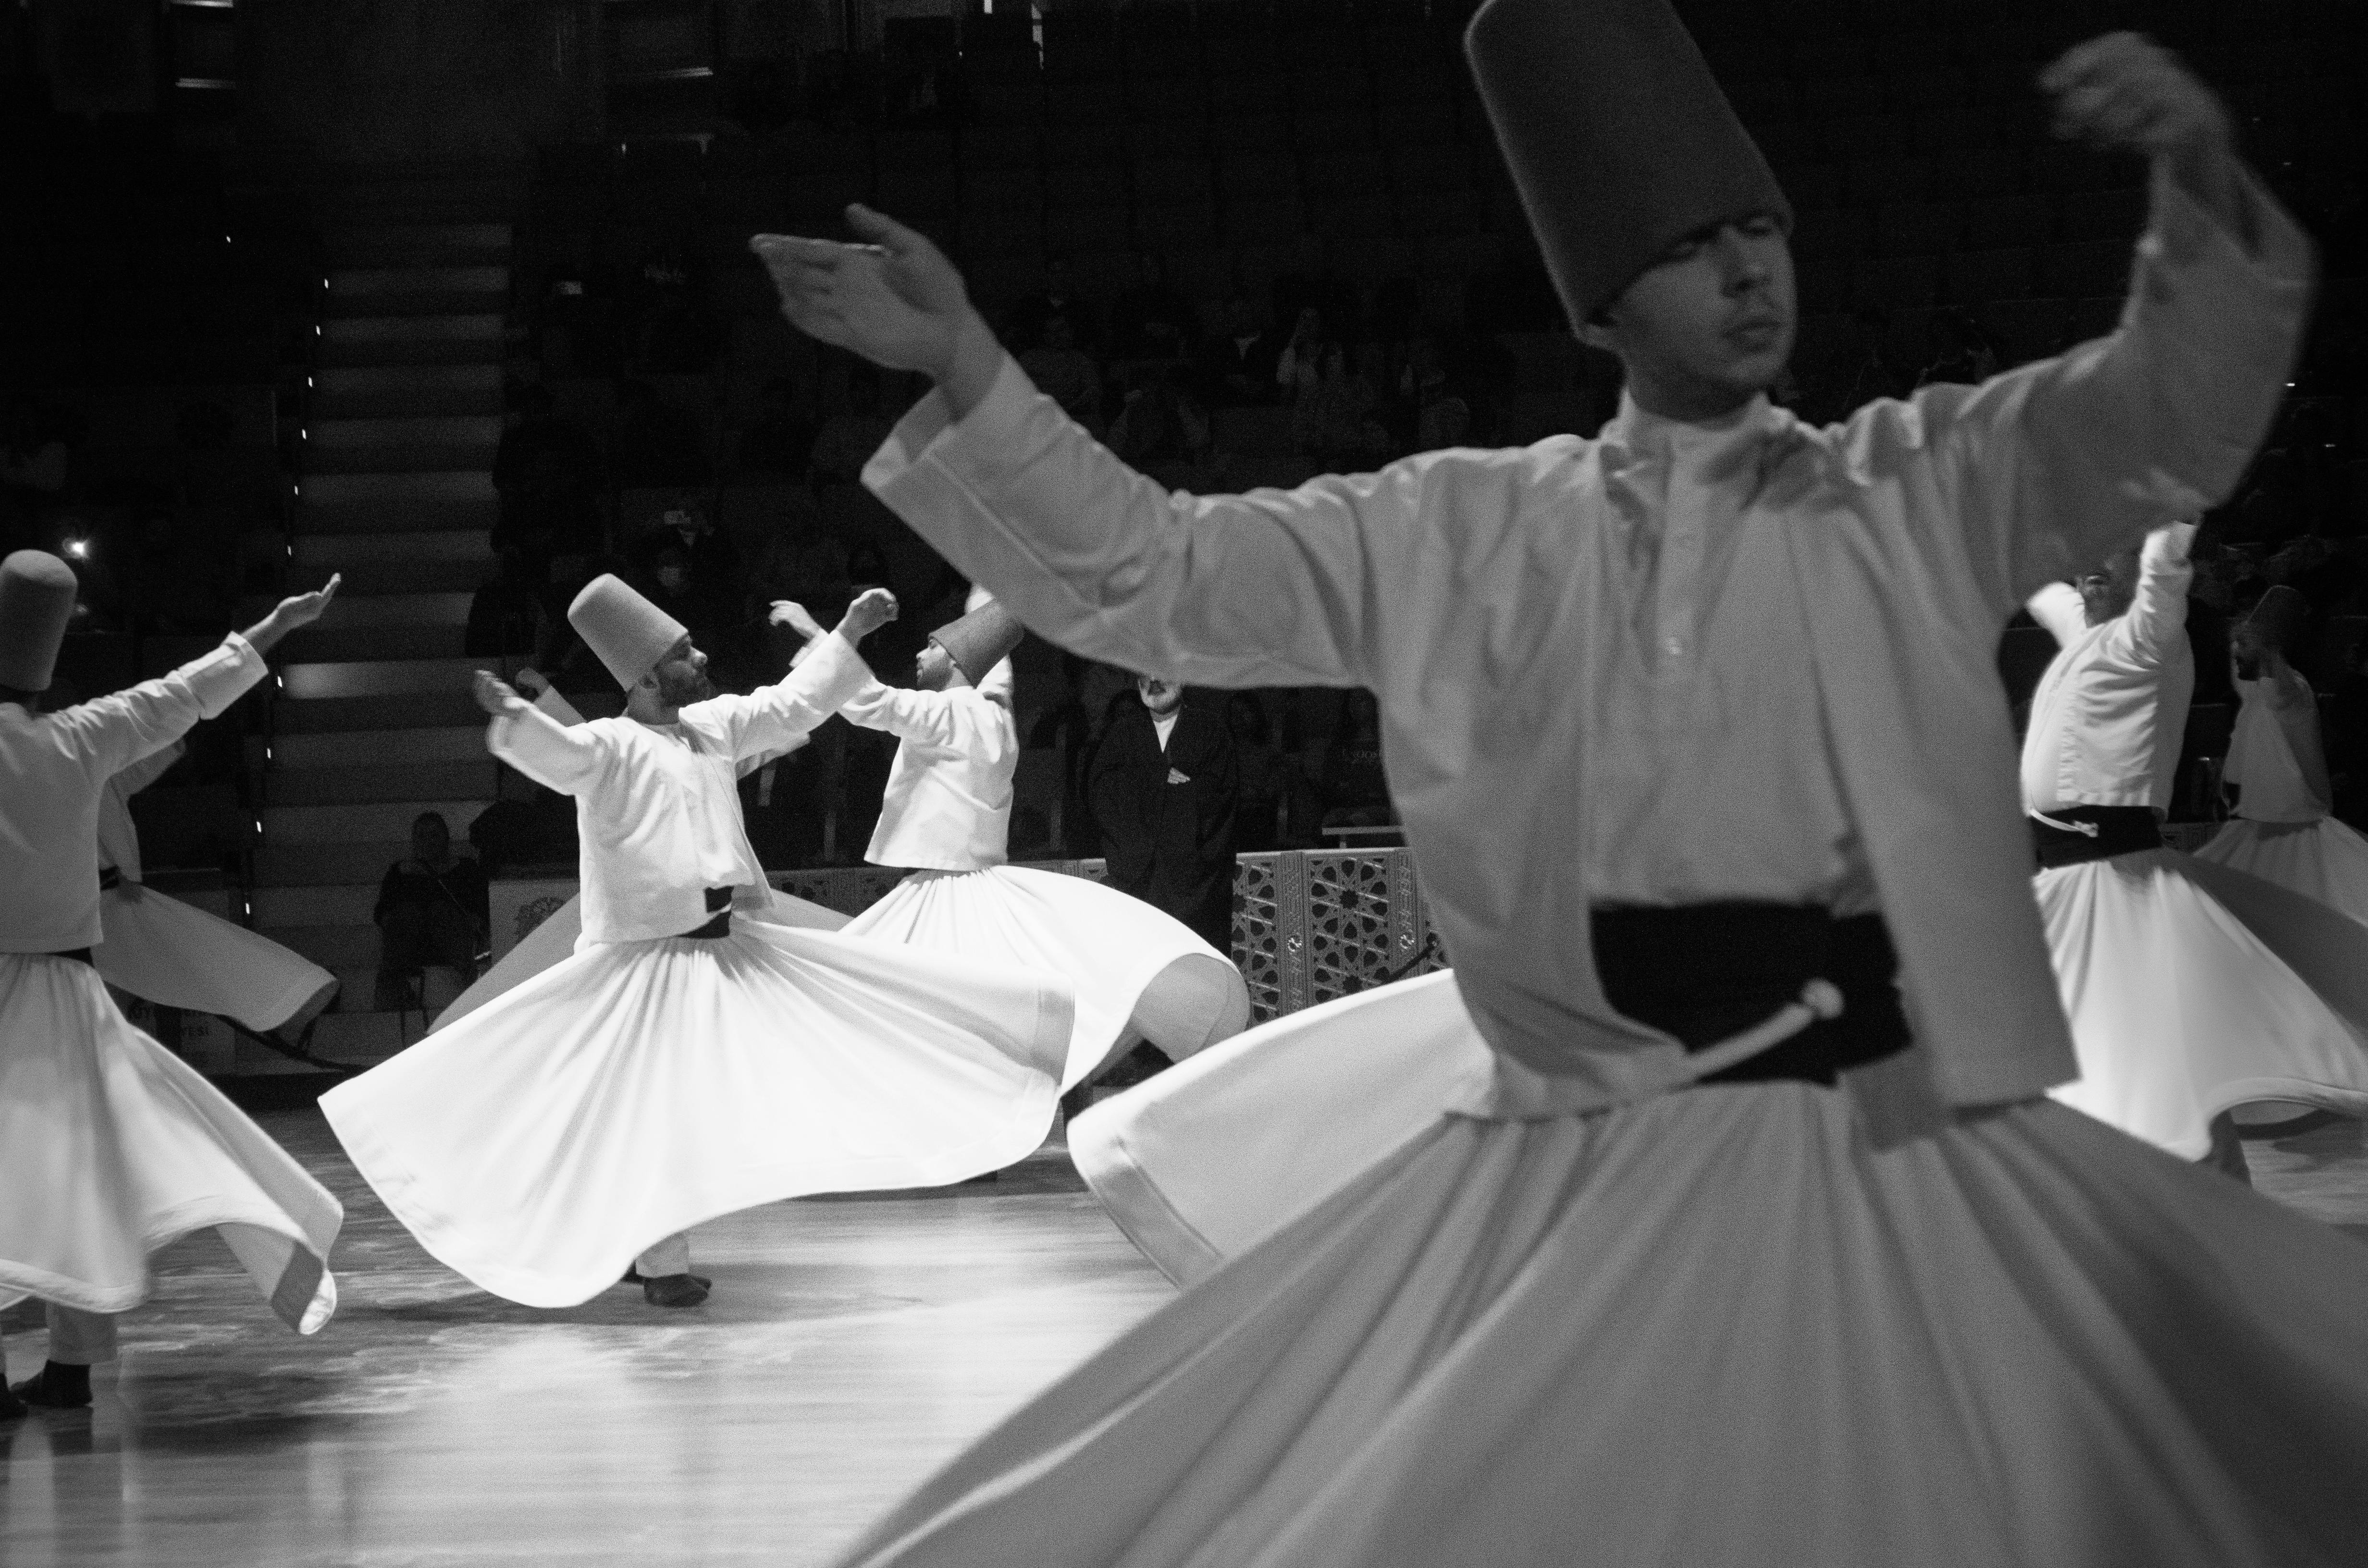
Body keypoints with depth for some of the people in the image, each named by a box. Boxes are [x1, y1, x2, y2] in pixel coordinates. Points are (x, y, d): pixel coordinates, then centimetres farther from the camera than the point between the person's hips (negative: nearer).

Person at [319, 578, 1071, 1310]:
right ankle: (660, 1264, 4)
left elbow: (795, 703, 23)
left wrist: (849, 633, 23)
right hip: (648, 957, -8)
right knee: (656, 1111, -5)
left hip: (729, 946, 8)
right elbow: (556, 753, -32)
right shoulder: (608, 746, -12)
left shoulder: (713, 727, 12)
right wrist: (514, 718, -52)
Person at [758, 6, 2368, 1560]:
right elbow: (1152, 576, 11)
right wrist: (965, 370, -1)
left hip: (1887, 1143, -1)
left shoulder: (1920, 489, 6)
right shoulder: (1459, 532, 9)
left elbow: (2176, 418, -6)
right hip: (1567, 1167, 1)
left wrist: (2205, 186, -26)